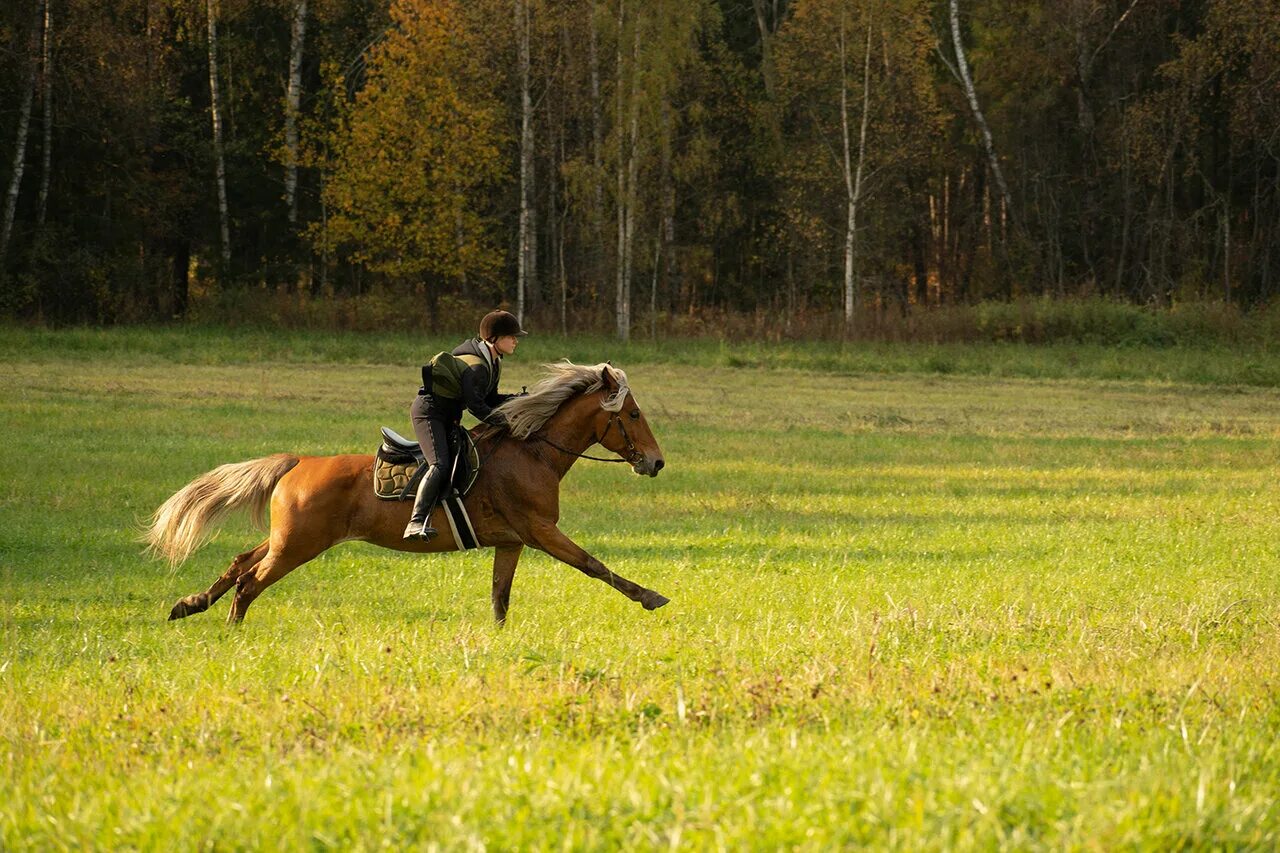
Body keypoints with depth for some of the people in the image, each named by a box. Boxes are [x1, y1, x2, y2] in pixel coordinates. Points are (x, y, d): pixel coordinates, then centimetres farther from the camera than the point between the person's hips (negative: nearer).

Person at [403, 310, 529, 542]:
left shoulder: (493, 363, 9)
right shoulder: (476, 366, -24)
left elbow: (490, 399, 14)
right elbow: (476, 406, -25)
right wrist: (504, 422, -20)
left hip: (448, 416, 11)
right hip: (429, 412, -11)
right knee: (441, 465, -24)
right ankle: (416, 522, -33)